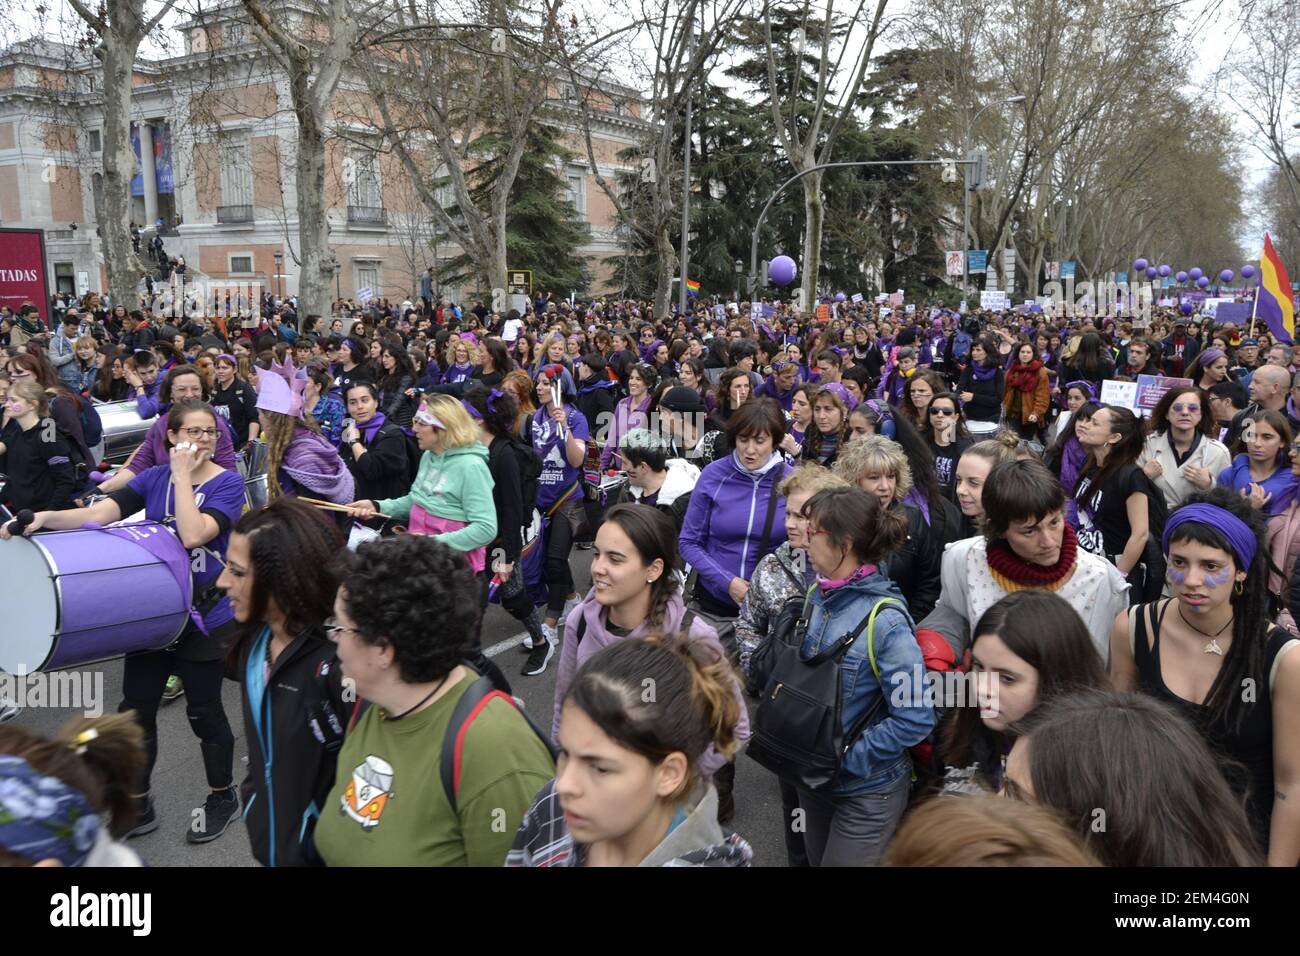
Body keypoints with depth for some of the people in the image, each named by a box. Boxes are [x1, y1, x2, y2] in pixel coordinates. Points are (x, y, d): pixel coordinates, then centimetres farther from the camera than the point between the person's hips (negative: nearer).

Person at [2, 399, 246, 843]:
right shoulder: (152, 478, 3)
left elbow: (193, 534, -26)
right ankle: (138, 806, 30)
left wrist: (182, 475, -20)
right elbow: (99, 512, -11)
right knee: (135, 710, 10)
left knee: (204, 711, 7)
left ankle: (223, 797, 29)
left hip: (204, 618, -4)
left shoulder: (227, 483, -10)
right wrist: (46, 517, -28)